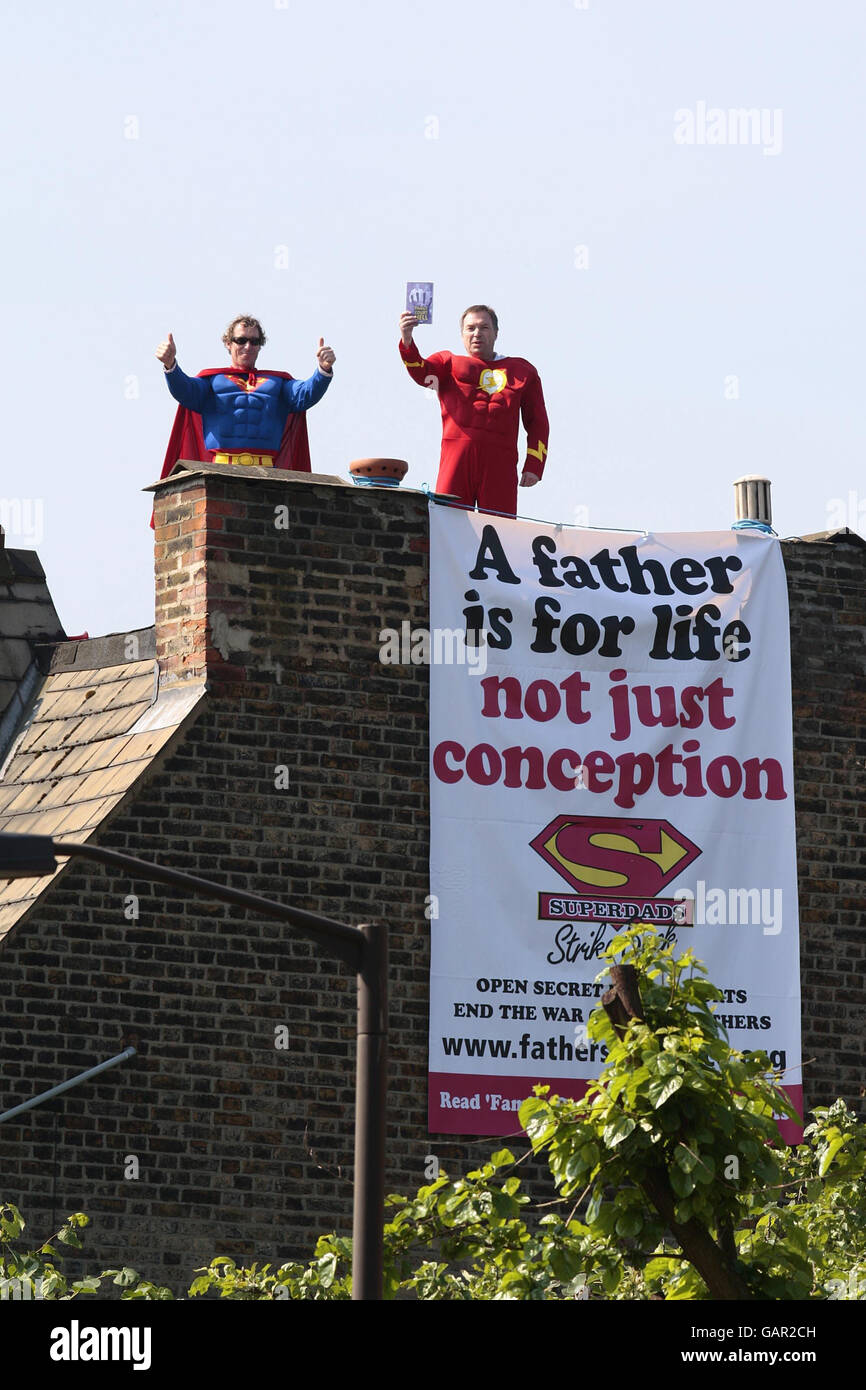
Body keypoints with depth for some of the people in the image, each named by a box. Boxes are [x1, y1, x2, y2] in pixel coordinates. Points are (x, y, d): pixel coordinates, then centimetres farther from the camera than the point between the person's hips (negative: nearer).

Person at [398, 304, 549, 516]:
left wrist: (534, 465, 8)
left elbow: (538, 422, 22)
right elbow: (421, 372, -1)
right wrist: (407, 341, -22)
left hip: (500, 460, 1)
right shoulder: (449, 362, 22)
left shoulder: (522, 371, 25)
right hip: (458, 455, -1)